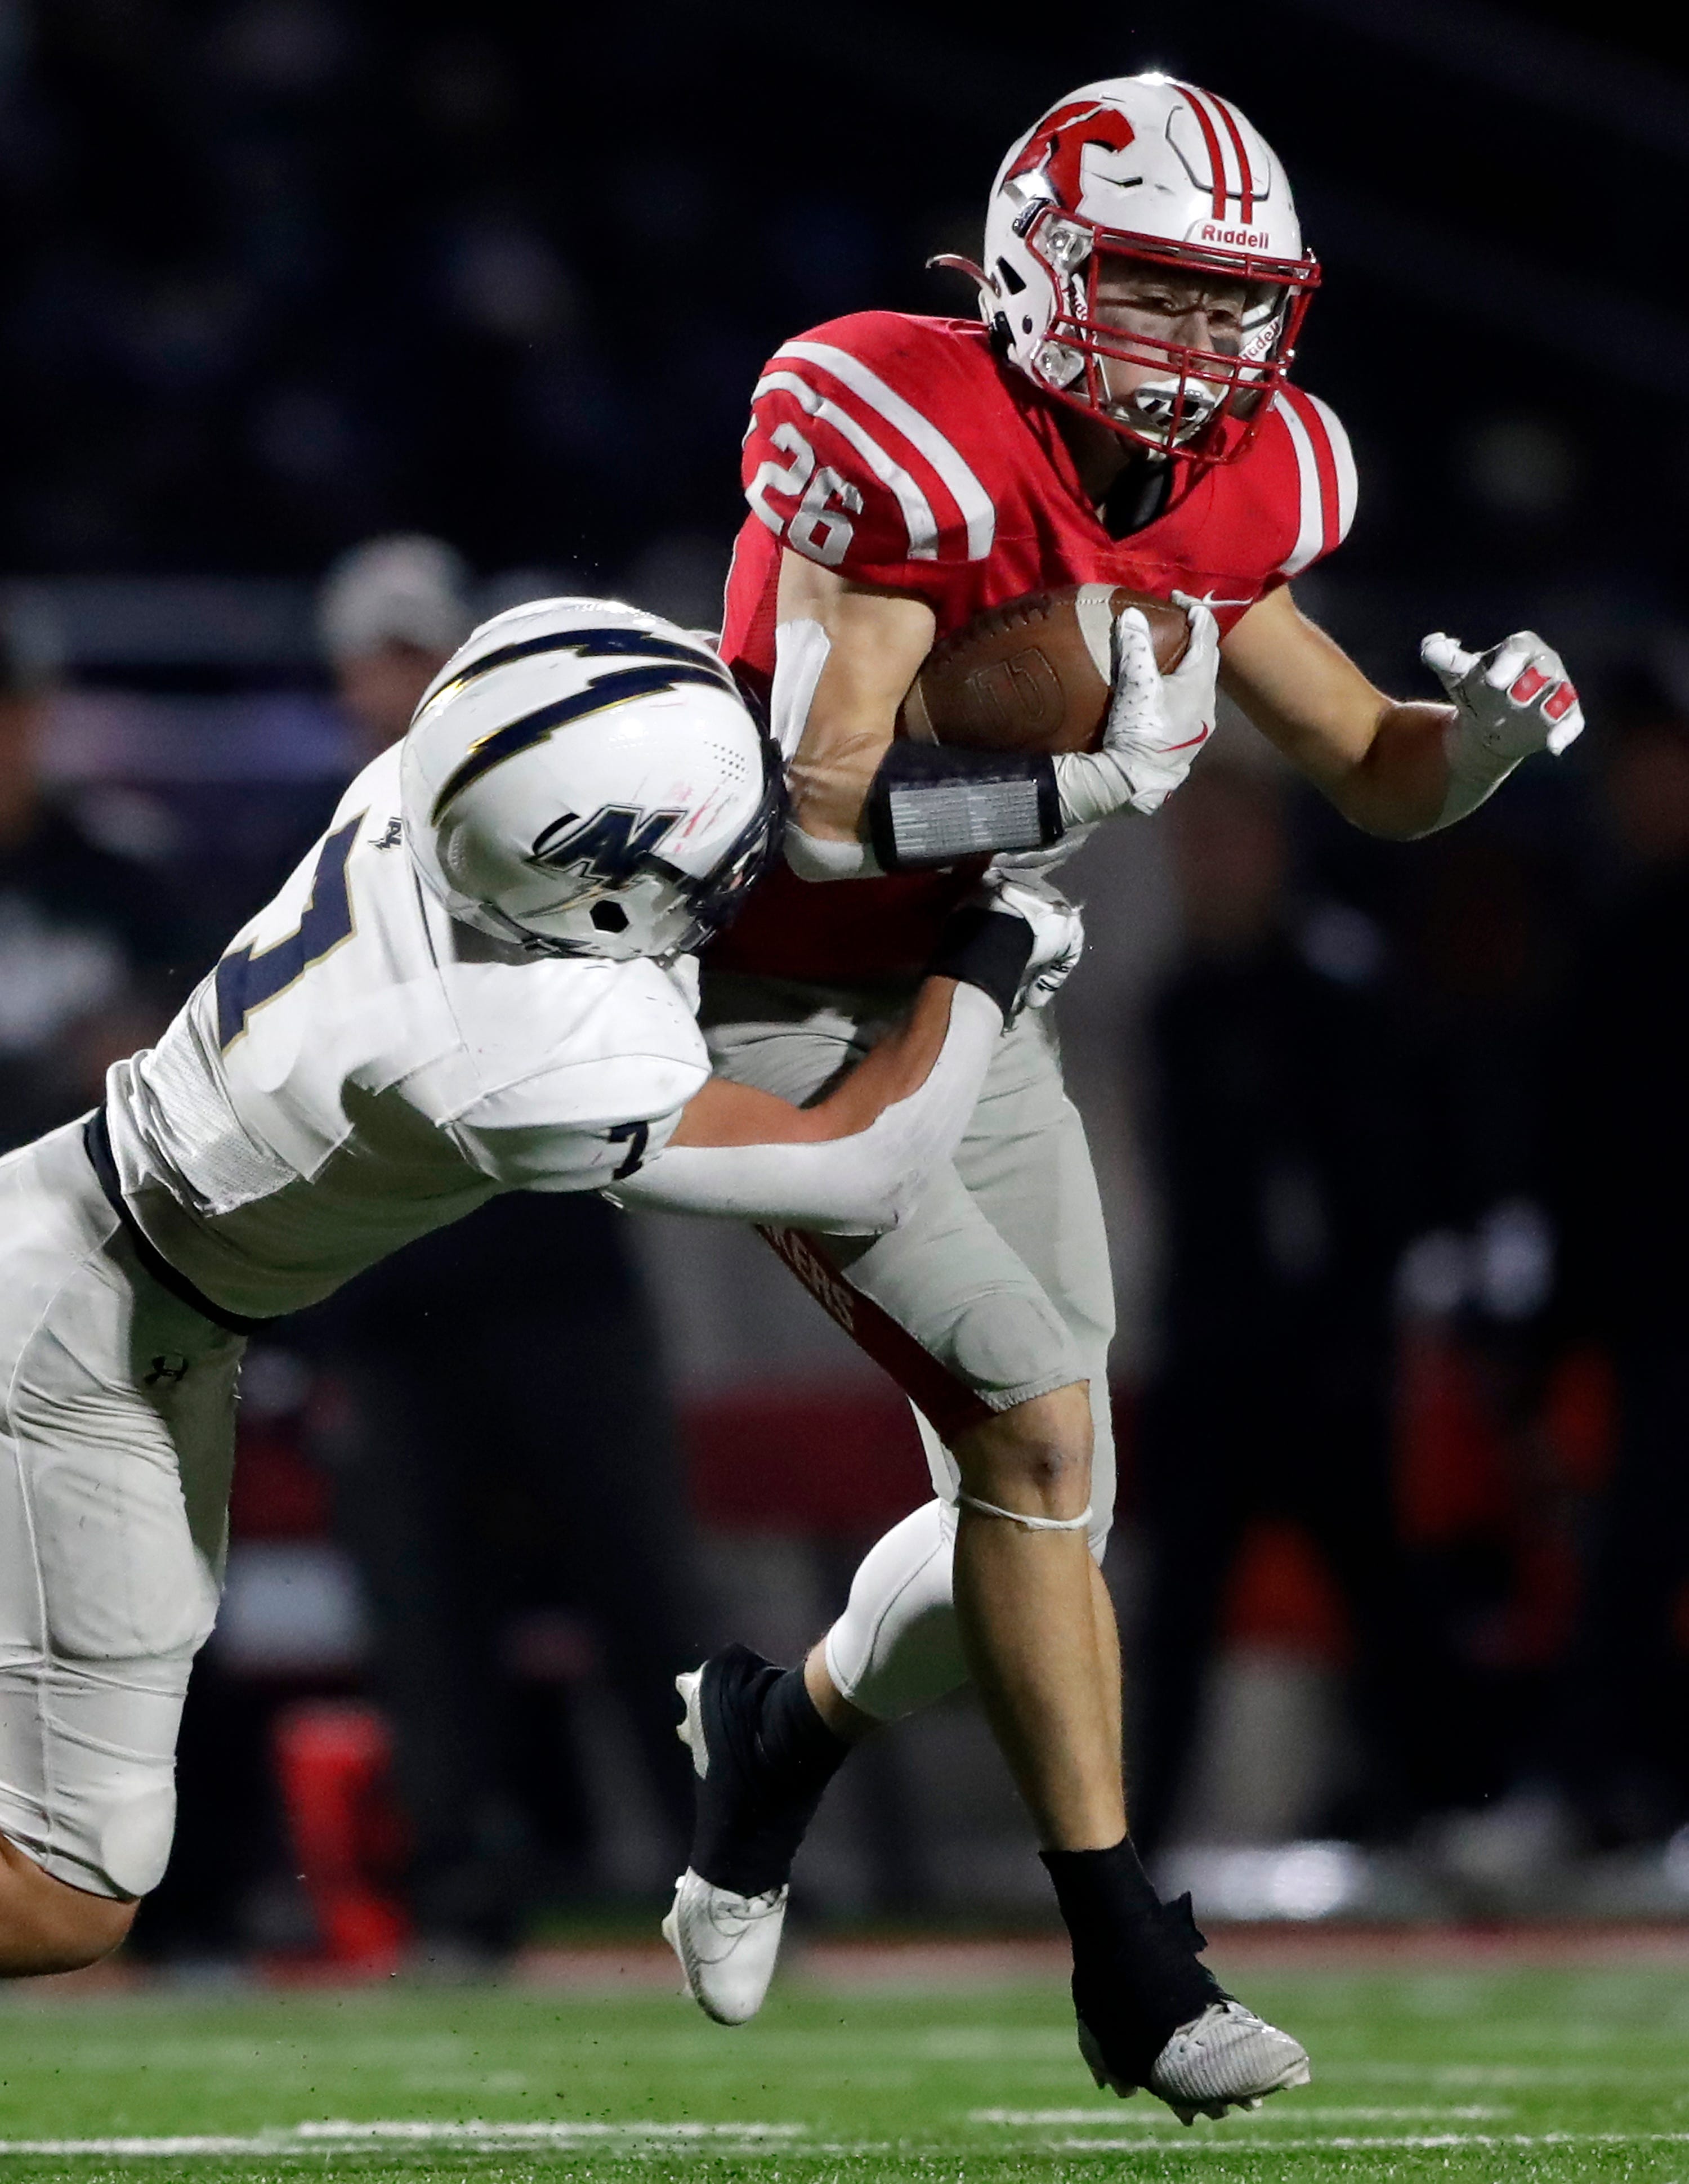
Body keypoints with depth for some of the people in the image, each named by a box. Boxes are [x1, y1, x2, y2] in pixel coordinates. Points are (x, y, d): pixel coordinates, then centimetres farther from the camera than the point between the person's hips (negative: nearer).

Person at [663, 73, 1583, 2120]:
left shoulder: (1214, 509, 0)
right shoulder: (911, 453, -23)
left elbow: (1380, 779, 9)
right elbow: (820, 805, -27)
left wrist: (1487, 729, -12)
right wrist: (1083, 780, -32)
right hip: (792, 1020, -7)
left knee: (1032, 1519, 6)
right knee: (1036, 1419, -19)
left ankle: (779, 1730, 37)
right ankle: (1129, 1967, -12)